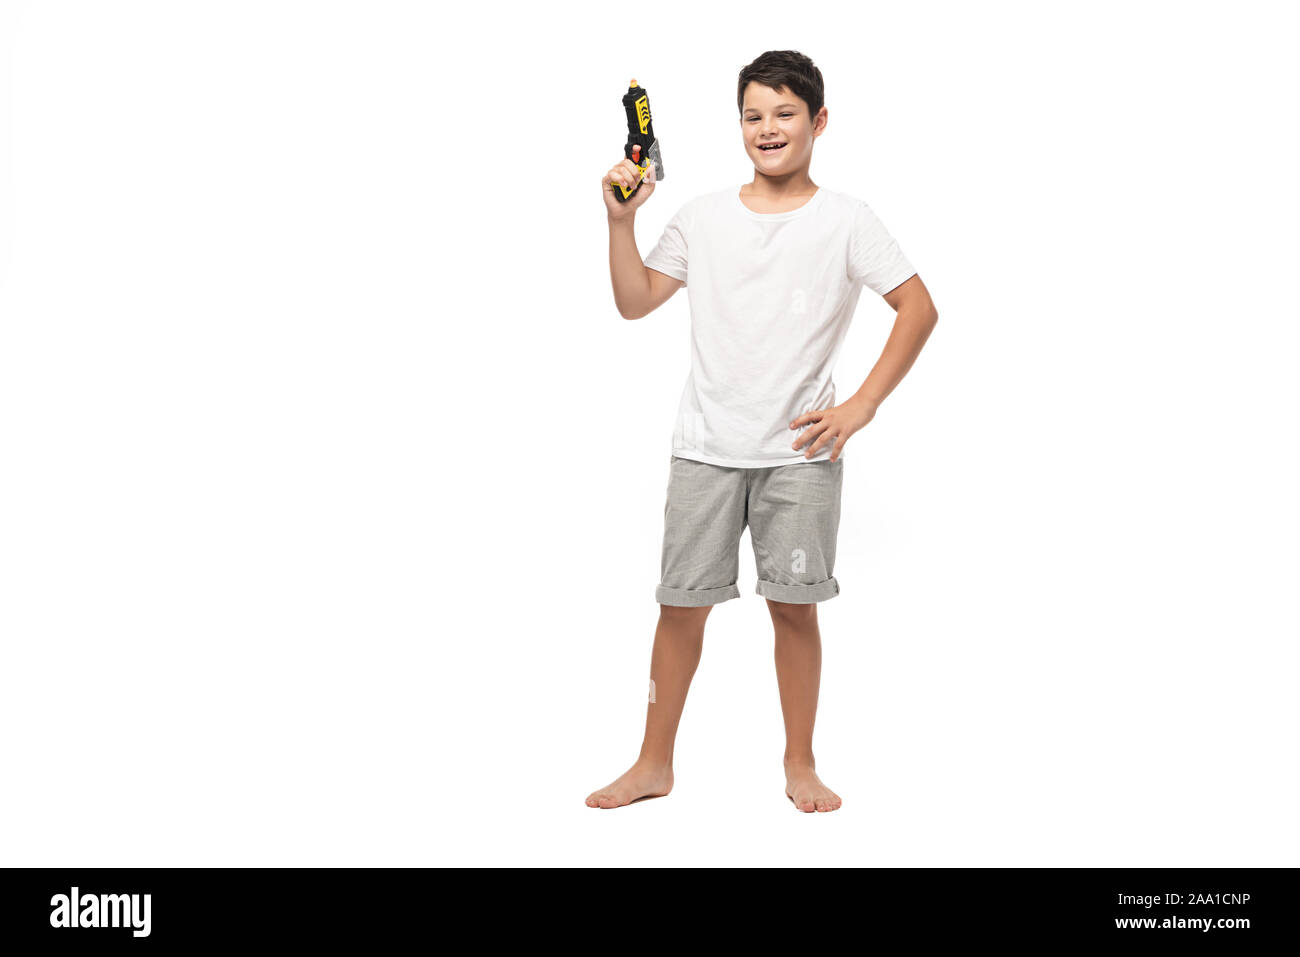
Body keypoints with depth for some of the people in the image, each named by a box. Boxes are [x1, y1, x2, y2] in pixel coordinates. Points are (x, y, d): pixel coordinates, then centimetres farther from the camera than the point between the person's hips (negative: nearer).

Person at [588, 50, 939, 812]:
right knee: (682, 603, 4)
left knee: (795, 605, 3)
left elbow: (919, 309, -1)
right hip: (706, 449, 2)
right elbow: (635, 303, 8)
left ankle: (801, 764, 20)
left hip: (801, 451, -2)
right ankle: (655, 764, 17)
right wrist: (622, 220, -4)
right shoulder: (703, 217, 7)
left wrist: (861, 406, -7)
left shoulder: (846, 221, 0)